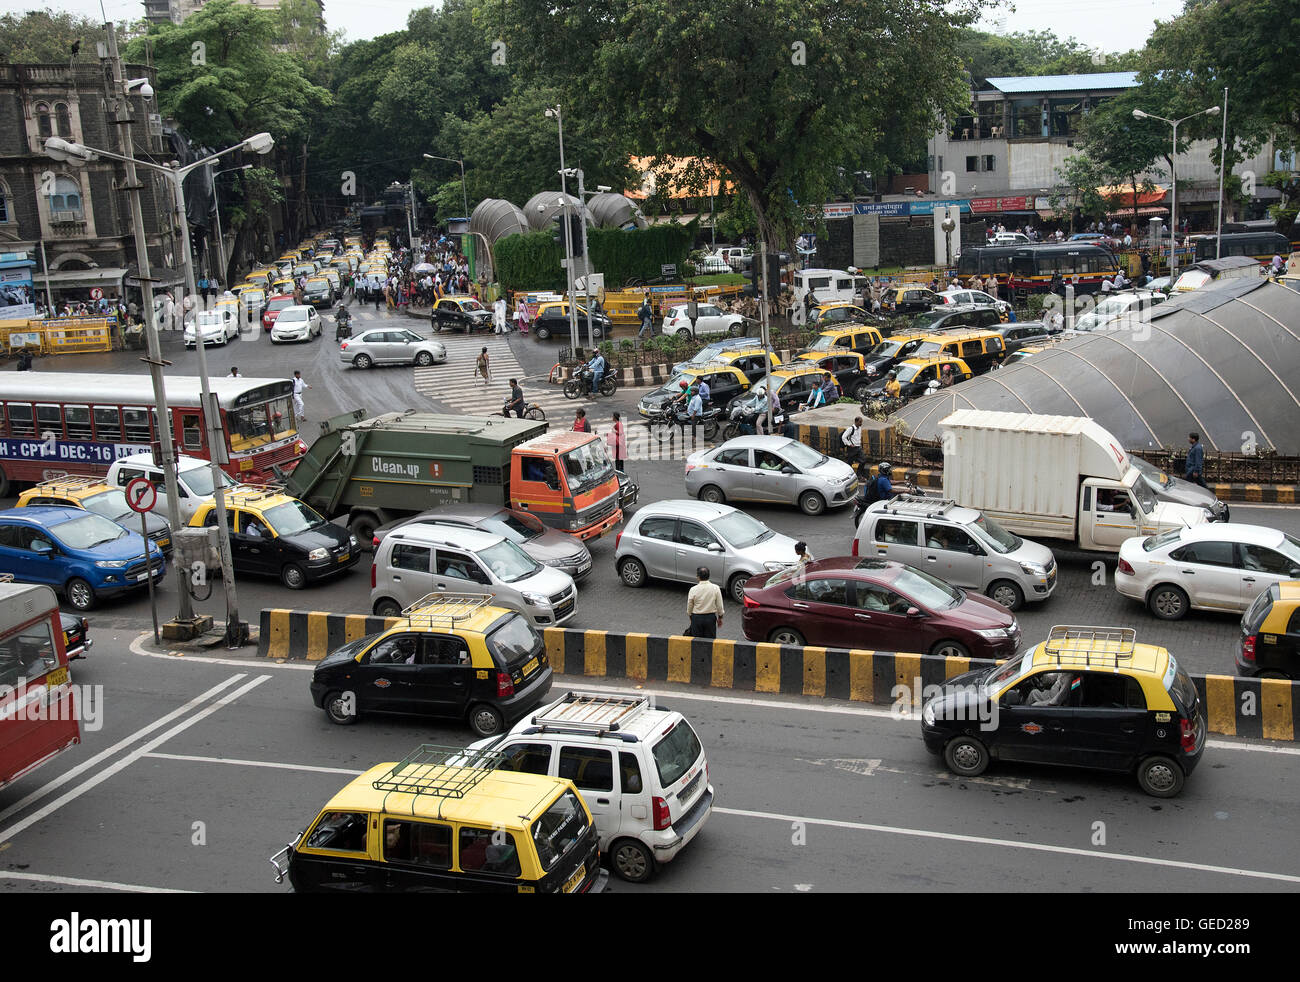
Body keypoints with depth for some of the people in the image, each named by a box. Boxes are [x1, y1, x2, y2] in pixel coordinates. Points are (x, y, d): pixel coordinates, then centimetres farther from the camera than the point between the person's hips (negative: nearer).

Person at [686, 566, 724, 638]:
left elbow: (689, 607, 0)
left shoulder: (693, 590, -12)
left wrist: (690, 616, 17)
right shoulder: (715, 588, -10)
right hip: (711, 617, 1)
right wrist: (720, 618, 12)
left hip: (696, 618, -1)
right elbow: (719, 606, -2)